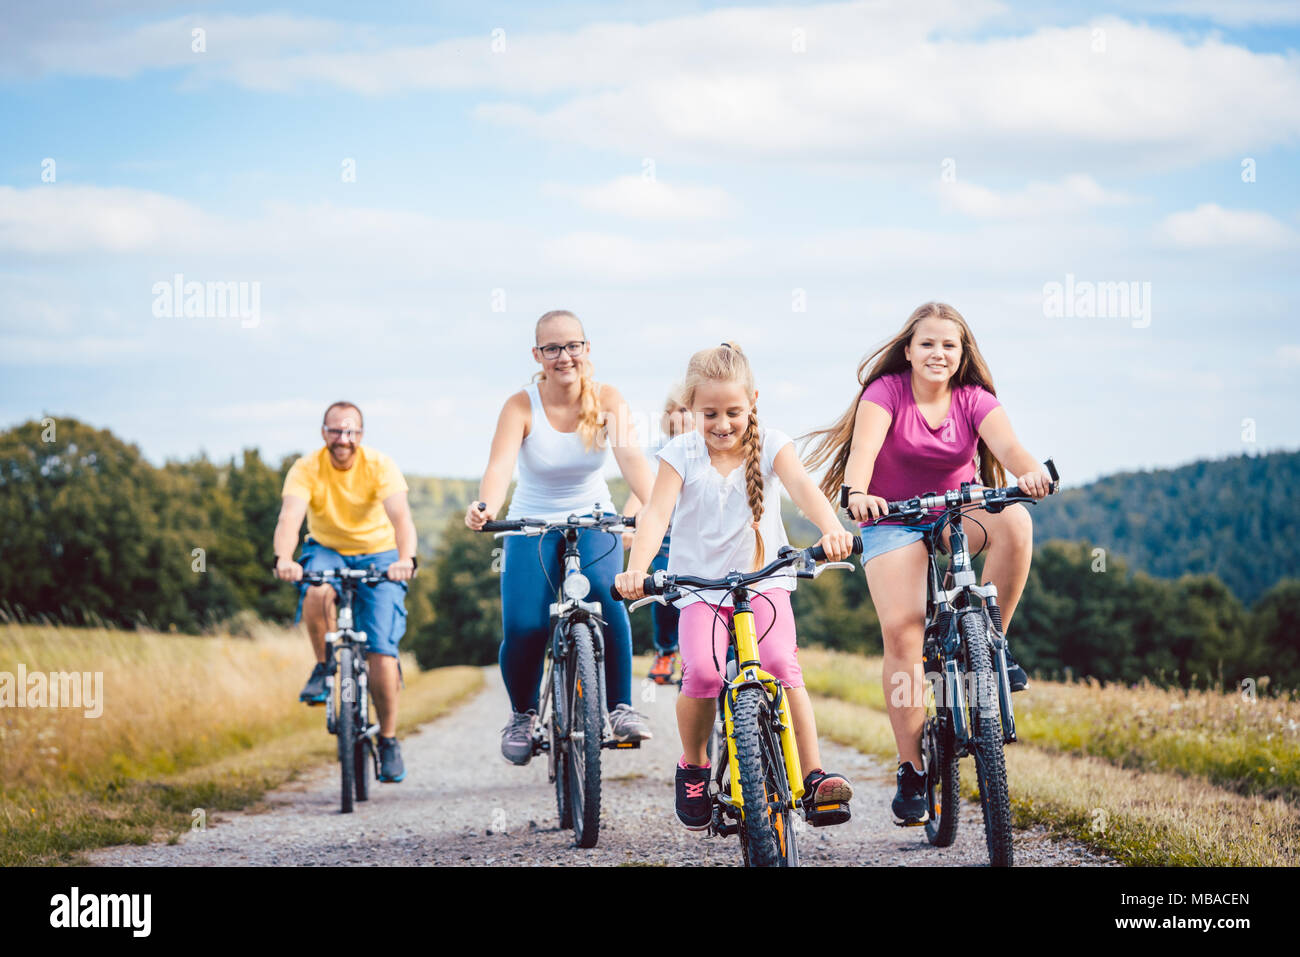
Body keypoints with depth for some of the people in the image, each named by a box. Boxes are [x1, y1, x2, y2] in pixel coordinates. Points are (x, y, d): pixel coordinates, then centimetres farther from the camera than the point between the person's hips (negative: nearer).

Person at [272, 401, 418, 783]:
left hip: (378, 555, -1)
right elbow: (289, 516, -31)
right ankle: (323, 666, -9)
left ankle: (389, 739, 2)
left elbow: (400, 515, -33)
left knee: (381, 650, -14)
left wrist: (406, 559, -52)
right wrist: (284, 558, -52)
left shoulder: (379, 466, -19)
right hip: (327, 551, 1)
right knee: (317, 593, -35)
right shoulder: (306, 469, -16)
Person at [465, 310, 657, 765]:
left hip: (592, 521, 0)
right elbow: (500, 464, -30)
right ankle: (522, 714, 9)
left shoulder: (606, 399, -10)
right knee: (524, 626, -21)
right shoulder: (521, 407, -14)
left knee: (603, 592, -32)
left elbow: (629, 454, -26)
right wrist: (485, 507, -52)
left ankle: (621, 706, -18)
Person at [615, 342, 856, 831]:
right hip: (700, 585, 0)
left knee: (781, 663, -25)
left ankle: (813, 775, -18)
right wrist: (636, 568, -34)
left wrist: (832, 529, -42)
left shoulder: (770, 445, -3)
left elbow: (802, 487, -21)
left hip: (764, 579, 0)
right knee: (702, 671, -24)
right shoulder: (681, 454, -3)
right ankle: (693, 766, 2)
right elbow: (656, 513, -15)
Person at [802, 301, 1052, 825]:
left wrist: (1029, 470, -46)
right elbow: (864, 446, -26)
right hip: (893, 522, -2)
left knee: (1014, 521, -32)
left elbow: (1007, 446, -21)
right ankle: (911, 768, -10)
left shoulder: (975, 401, -3)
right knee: (901, 631, -18)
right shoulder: (887, 392, -9)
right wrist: (857, 492, -48)